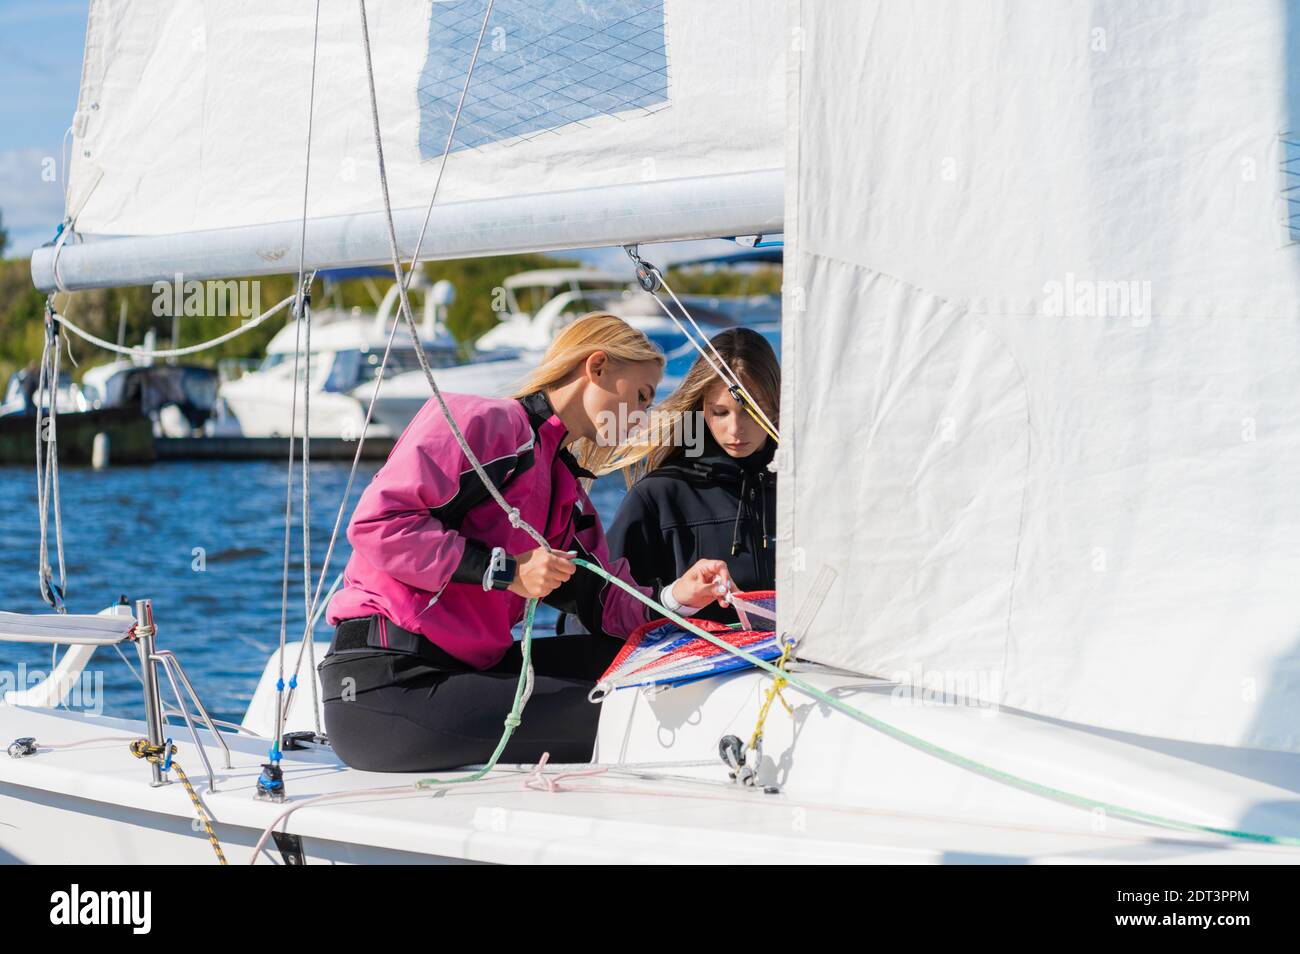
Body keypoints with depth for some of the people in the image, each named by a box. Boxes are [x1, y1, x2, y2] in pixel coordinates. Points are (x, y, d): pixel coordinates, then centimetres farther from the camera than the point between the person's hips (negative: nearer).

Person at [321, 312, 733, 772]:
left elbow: (604, 604, 14)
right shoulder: (481, 421, -6)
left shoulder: (566, 492, 22)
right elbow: (378, 520, -17)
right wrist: (504, 569, -16)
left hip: (464, 671, 9)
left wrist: (674, 596, -6)